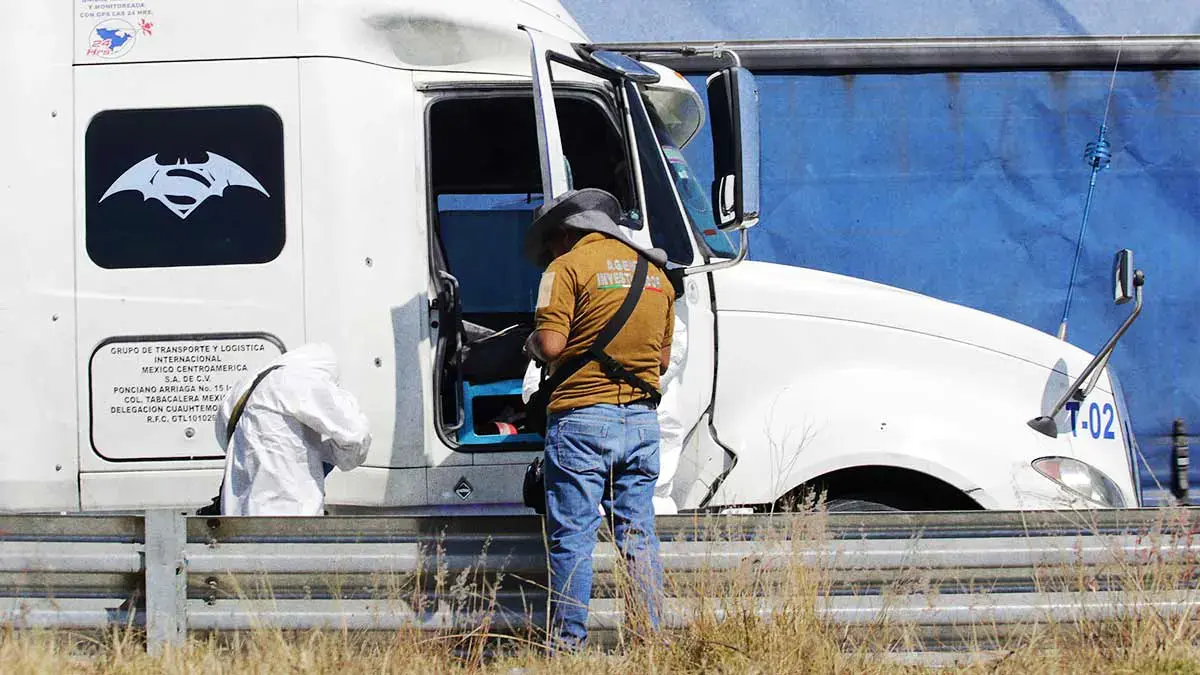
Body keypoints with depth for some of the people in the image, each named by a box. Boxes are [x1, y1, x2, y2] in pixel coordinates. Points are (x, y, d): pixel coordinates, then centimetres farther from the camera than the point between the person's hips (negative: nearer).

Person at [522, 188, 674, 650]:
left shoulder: (569, 267, -5)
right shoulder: (653, 271, 16)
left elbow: (550, 344, -14)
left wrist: (532, 345, 7)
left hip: (581, 417, -6)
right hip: (642, 418, 6)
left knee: (572, 540, -2)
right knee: (639, 538, 9)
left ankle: (568, 643, -2)